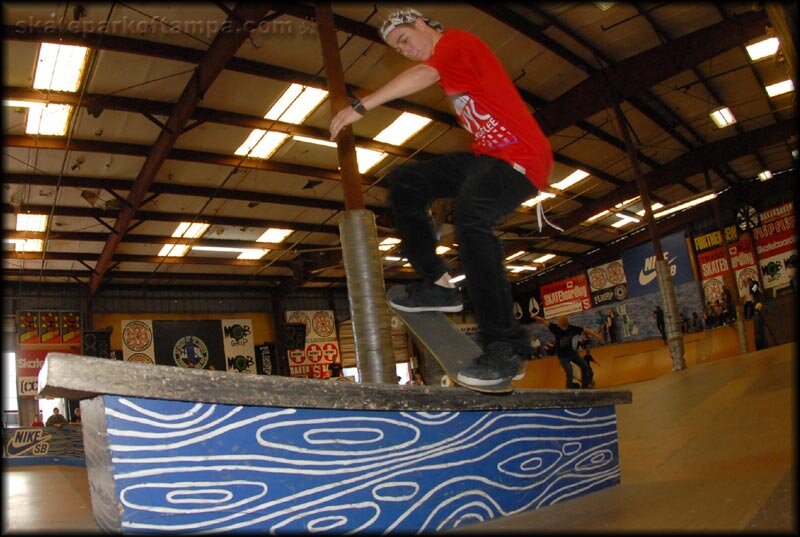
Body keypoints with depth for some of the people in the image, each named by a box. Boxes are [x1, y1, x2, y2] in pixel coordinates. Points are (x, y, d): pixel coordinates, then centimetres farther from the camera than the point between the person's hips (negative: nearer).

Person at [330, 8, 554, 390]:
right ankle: (438, 284, 1)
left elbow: (422, 76, -25)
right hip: (486, 155, 10)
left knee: (470, 214, -36)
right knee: (404, 182, 3)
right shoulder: (447, 64, 22)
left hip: (520, 156, -10)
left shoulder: (456, 41, -6)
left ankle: (507, 346, -33)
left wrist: (361, 107, -31)